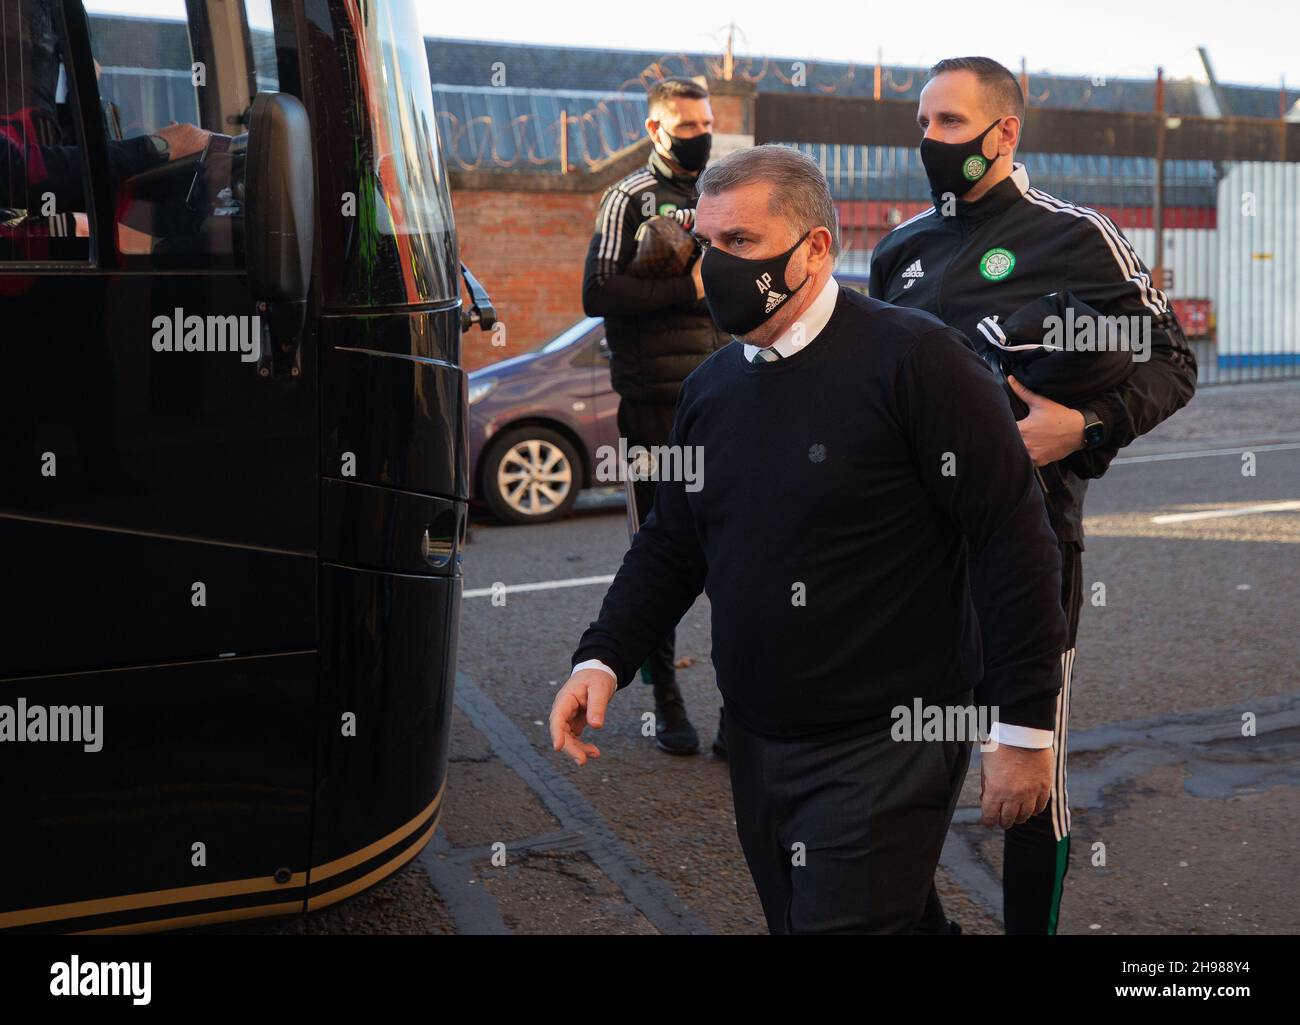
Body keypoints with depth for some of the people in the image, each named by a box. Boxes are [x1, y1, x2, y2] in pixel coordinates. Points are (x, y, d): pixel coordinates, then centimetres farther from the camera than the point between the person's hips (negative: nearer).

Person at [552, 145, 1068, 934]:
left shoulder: (913, 358, -14)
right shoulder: (711, 387, 8)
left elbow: (1018, 541, -15)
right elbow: (671, 544, 16)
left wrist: (1025, 730, -14)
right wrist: (602, 660, 1)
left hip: (888, 747, -7)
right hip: (757, 745, 7)